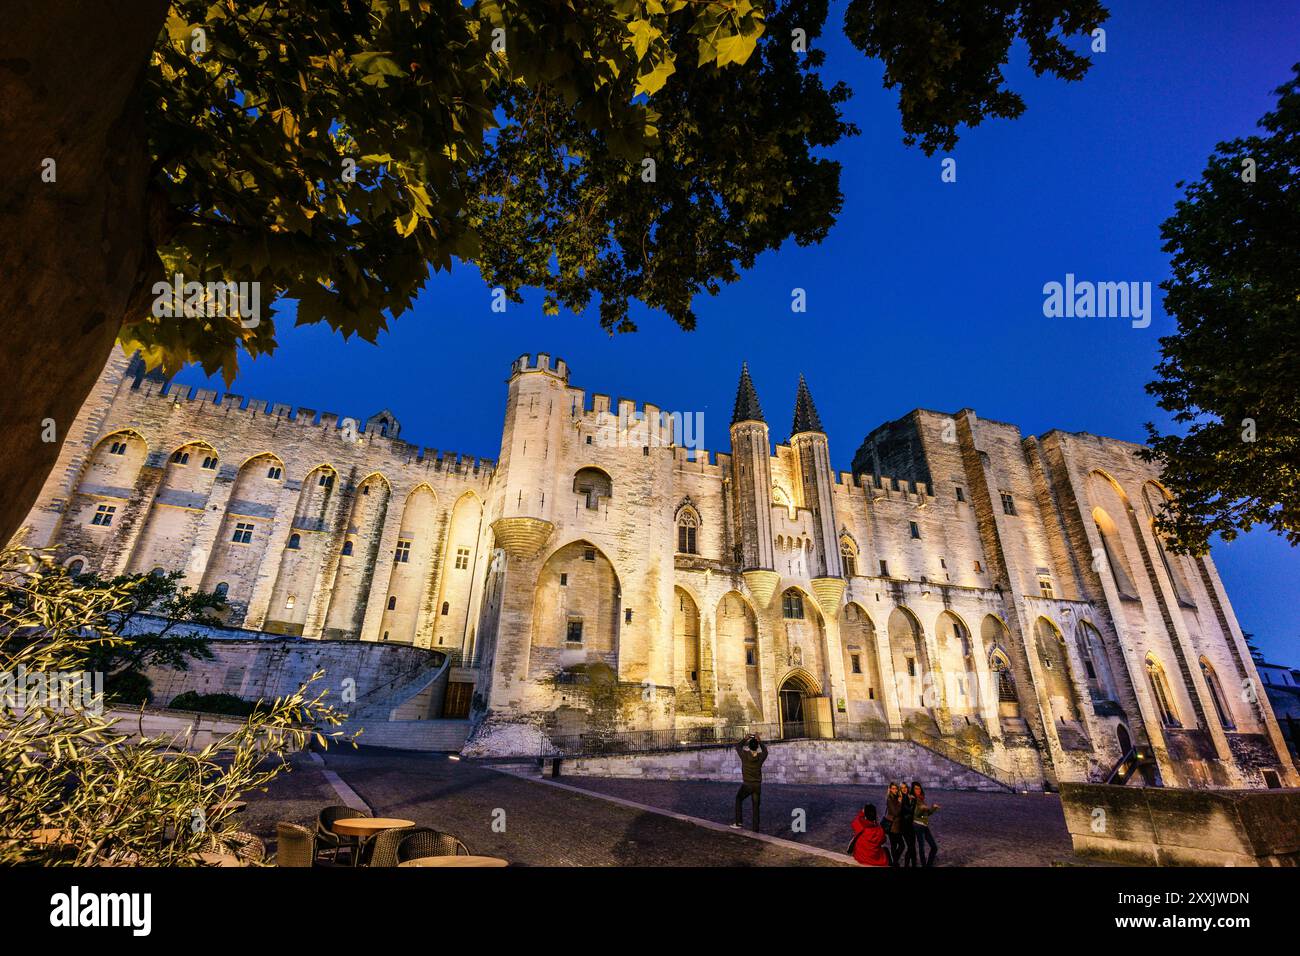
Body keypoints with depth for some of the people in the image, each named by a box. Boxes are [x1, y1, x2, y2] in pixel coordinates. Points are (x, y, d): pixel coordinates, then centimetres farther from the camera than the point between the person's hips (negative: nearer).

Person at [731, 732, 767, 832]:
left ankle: (739, 822, 13)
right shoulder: (761, 757, -7)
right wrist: (759, 741, 20)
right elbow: (765, 750, 17)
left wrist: (746, 739, 15)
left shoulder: (745, 755, -13)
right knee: (756, 807, 12)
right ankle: (756, 829, 13)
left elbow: (738, 746, 7)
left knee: (738, 800, 20)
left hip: (746, 785, -2)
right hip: (757, 785, 2)